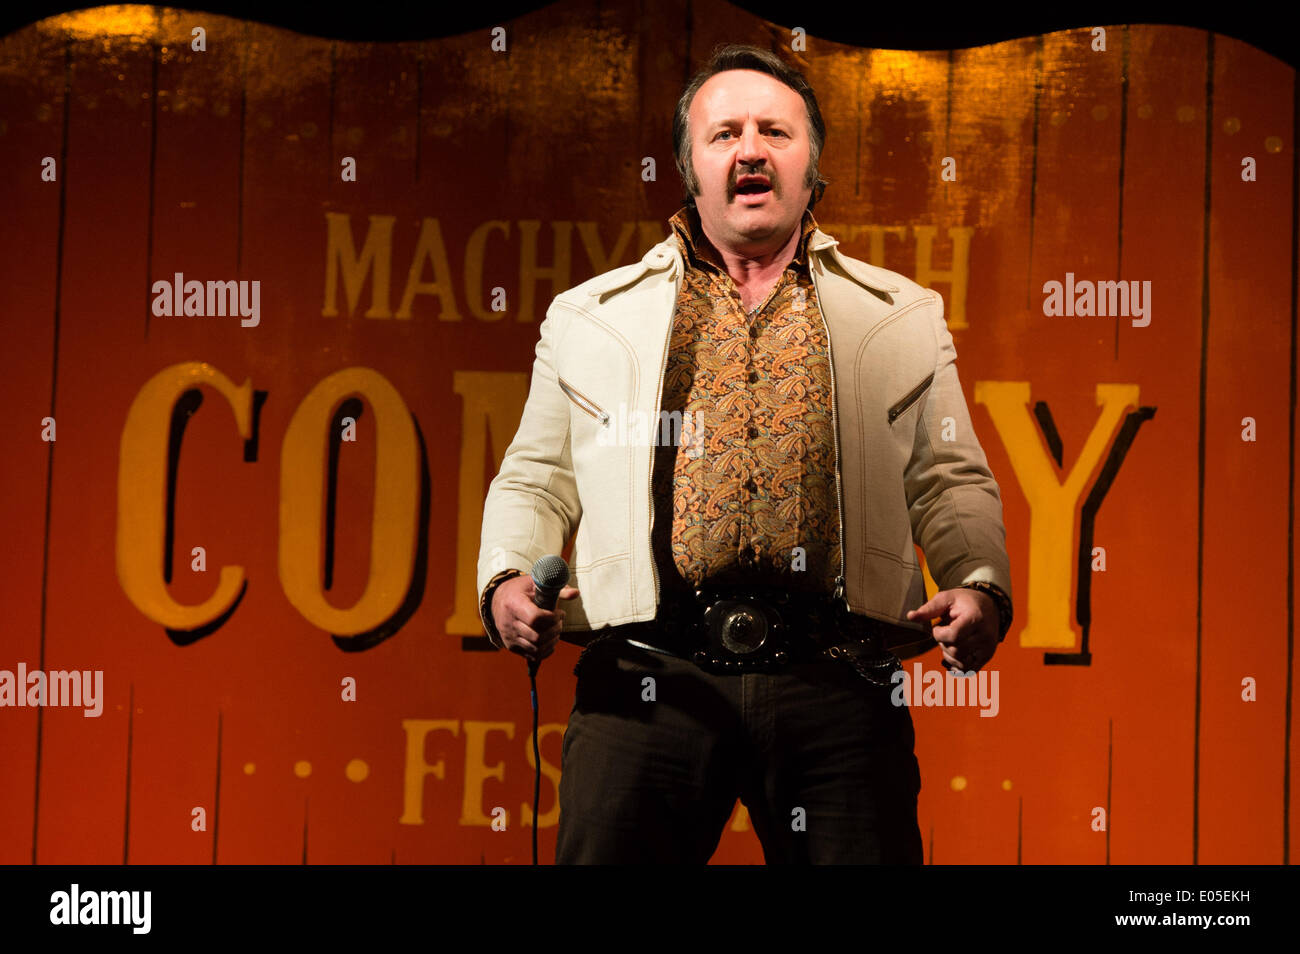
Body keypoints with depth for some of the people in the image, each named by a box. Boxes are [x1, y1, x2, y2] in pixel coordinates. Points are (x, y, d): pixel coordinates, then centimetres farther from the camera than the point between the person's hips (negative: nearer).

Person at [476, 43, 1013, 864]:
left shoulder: (902, 316, 19)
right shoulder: (589, 318, 19)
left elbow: (950, 484, 17)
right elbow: (537, 480, 19)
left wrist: (980, 587, -3)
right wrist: (507, 580, -1)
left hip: (835, 681, 0)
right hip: (653, 673, 0)